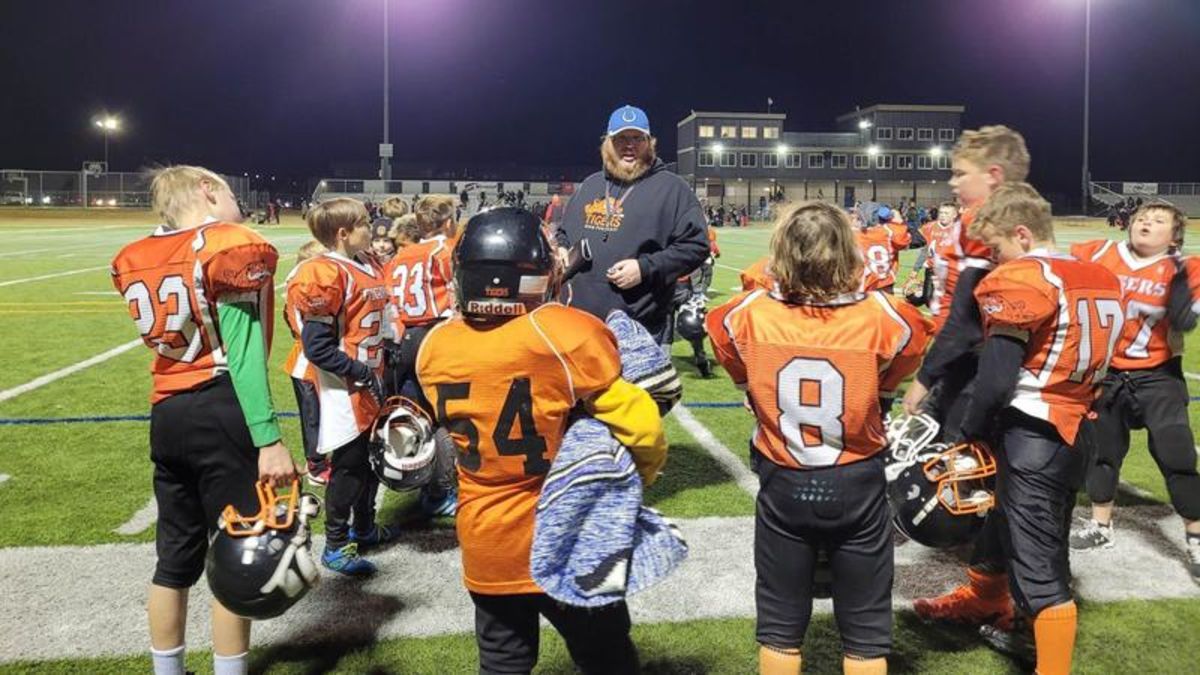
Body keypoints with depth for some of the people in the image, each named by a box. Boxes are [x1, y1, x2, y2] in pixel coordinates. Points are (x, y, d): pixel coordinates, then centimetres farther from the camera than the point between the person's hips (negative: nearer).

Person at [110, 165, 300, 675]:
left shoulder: (134, 261, 9)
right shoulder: (233, 249, -10)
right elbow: (242, 354, -17)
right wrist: (269, 439, -19)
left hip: (167, 416, 7)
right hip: (223, 414, -6)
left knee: (174, 556, 17)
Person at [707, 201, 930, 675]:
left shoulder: (750, 314, -15)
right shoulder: (879, 316, -17)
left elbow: (718, 328, 6)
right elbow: (914, 340, 3)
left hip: (782, 485, 1)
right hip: (857, 485, 0)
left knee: (779, 626, 18)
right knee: (865, 629, 16)